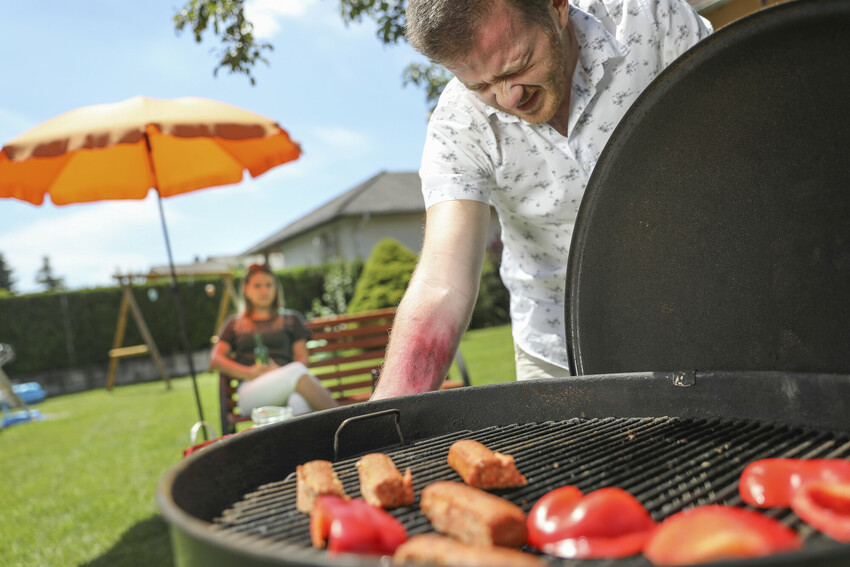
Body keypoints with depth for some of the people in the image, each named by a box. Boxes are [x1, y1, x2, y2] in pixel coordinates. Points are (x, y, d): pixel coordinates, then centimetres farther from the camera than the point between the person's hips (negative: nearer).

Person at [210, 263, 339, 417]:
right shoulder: (234, 323, 28)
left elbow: (302, 357, 17)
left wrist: (281, 372, -7)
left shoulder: (291, 318, 29)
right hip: (250, 390, -1)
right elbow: (215, 360, 14)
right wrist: (250, 372, -5)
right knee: (297, 372, -37)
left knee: (299, 402, -41)